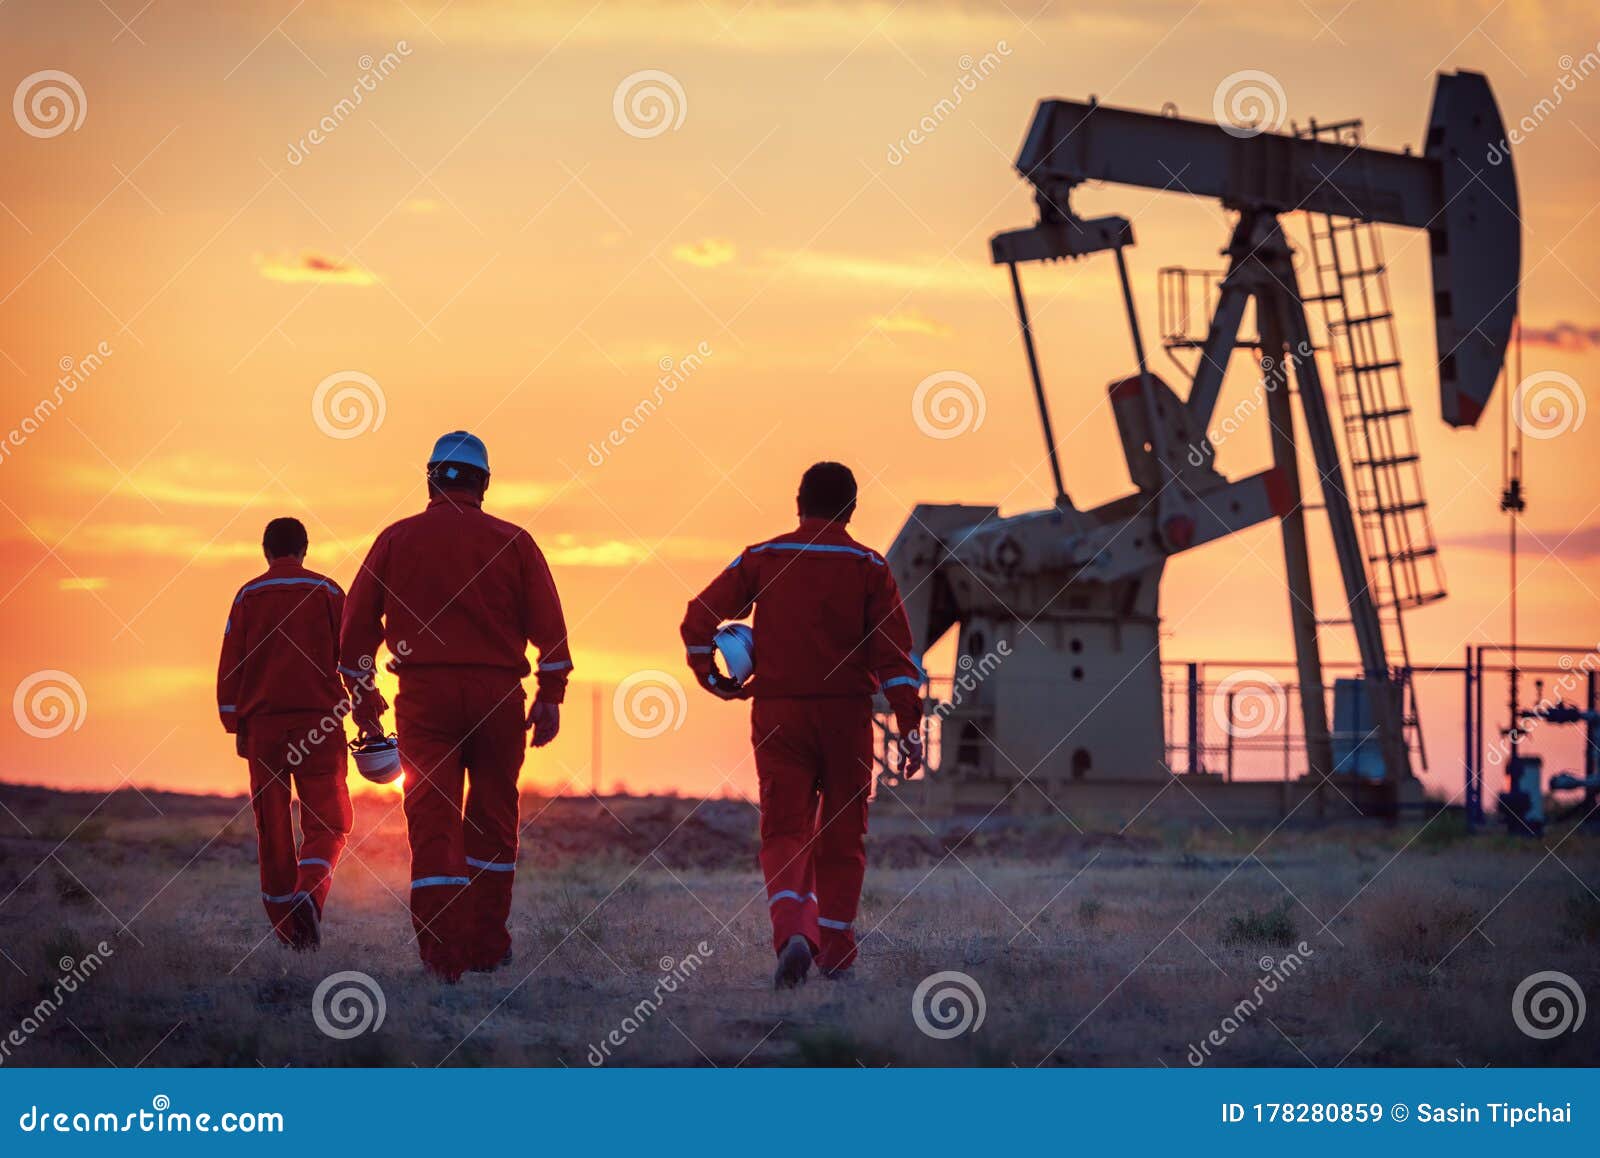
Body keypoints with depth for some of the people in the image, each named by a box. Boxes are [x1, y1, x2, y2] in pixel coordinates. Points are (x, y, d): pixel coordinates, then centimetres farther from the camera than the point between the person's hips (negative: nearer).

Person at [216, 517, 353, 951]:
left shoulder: (248, 596, 7)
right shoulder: (326, 592, 4)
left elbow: (230, 667, 5)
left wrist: (237, 728, 10)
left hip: (262, 723, 2)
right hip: (319, 719, -1)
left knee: (273, 828, 7)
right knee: (327, 824, 1)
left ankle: (285, 925, 6)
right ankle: (308, 895, -24)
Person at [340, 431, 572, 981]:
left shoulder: (397, 539, 6)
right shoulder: (513, 542, 5)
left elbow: (358, 622, 5)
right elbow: (548, 624, 0)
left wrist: (362, 694, 13)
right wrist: (550, 697, 3)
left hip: (424, 693, -1)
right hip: (498, 695, 1)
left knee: (431, 821, -1)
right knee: (492, 820, 14)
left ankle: (441, 953, -12)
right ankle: (487, 945, 16)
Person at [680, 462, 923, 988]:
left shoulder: (761, 560, 3)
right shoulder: (868, 567, 0)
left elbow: (699, 618, -1)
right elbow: (895, 650, -5)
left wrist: (711, 678, 13)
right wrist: (909, 725, -5)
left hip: (777, 714, 0)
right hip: (846, 711, 0)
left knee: (784, 831, 0)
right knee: (842, 835, 12)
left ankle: (793, 932, -25)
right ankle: (836, 953, 17)